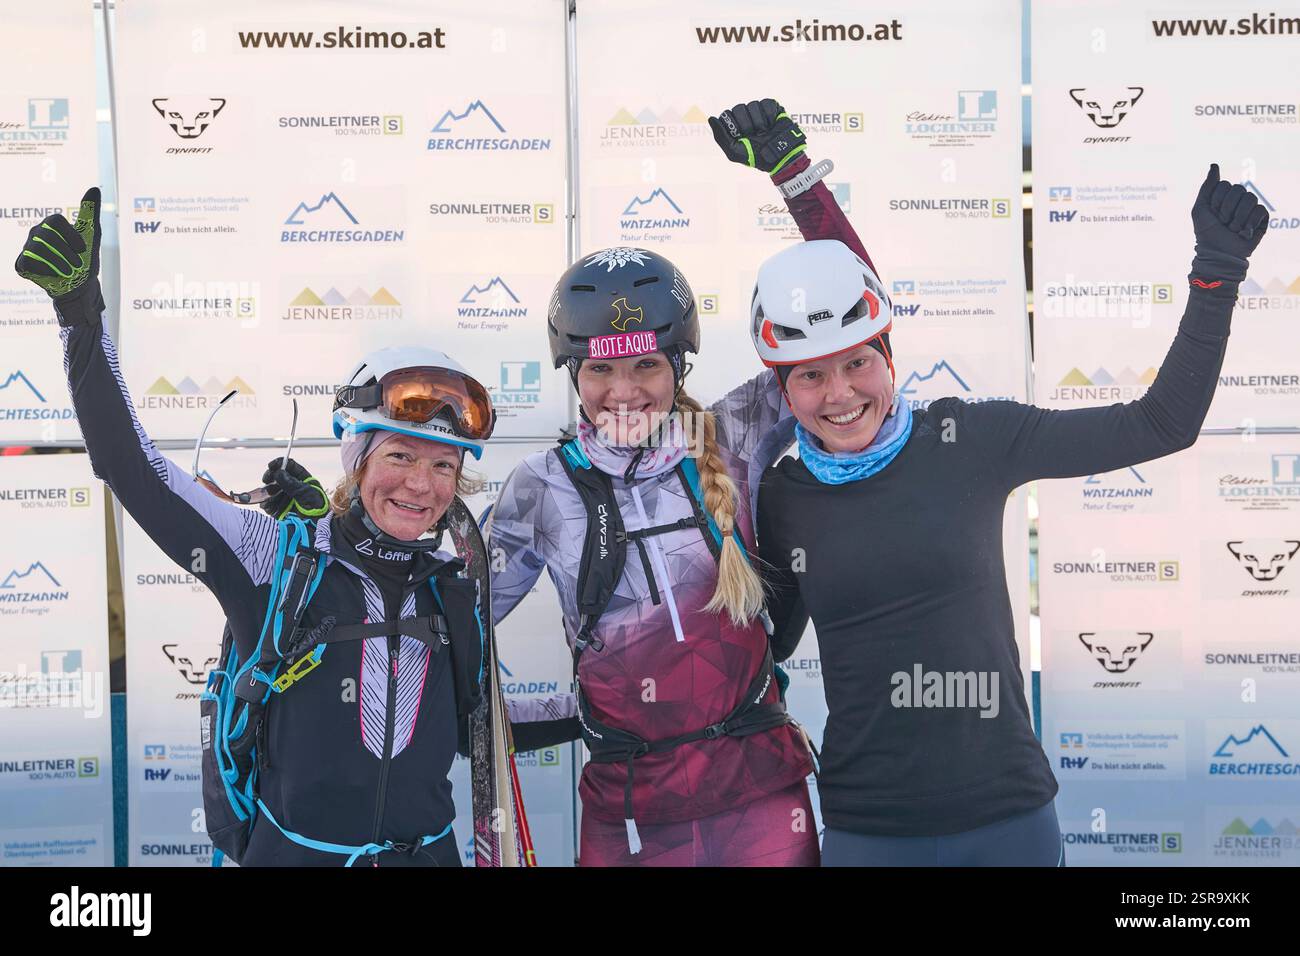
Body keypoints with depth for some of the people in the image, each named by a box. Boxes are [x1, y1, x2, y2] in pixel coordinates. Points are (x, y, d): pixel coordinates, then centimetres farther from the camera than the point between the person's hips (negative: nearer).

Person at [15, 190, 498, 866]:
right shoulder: (277, 557, -10)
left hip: (427, 851, 3)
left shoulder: (456, 594, 1)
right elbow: (134, 471, -17)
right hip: (292, 851, -3)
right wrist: (82, 321, -23)